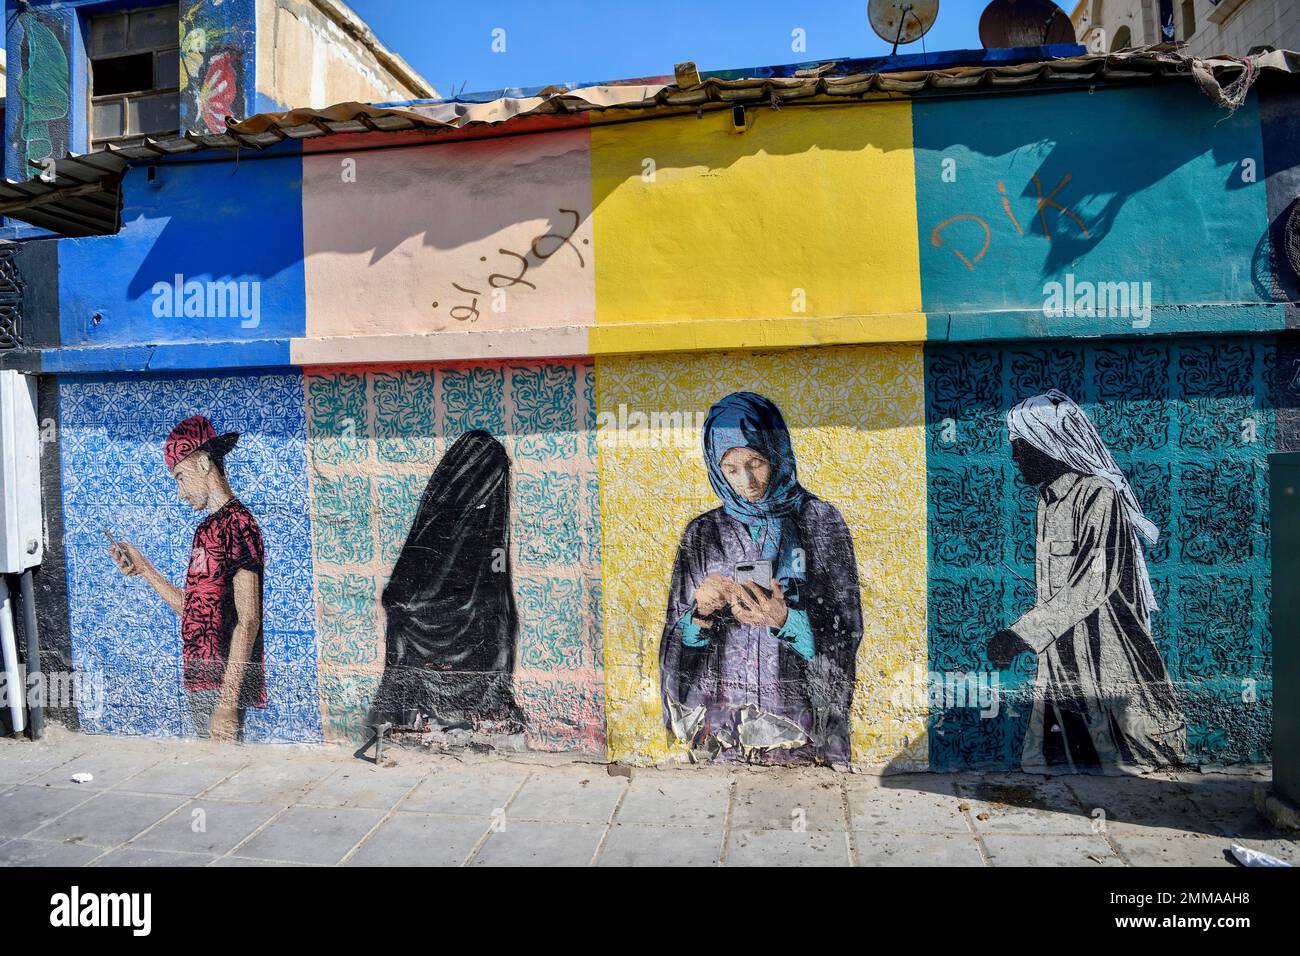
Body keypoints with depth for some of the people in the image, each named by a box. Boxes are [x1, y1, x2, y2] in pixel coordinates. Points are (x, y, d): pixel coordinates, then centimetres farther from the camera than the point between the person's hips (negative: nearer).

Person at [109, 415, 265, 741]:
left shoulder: (238, 524, -13)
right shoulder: (206, 529, 16)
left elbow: (248, 621, -19)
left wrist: (227, 702, -22)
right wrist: (143, 568, 17)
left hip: (223, 685, -9)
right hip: (200, 680, 9)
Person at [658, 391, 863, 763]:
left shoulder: (819, 520, -2)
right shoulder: (702, 533, 3)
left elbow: (845, 633, -5)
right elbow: (679, 642, 4)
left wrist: (784, 619, -22)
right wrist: (701, 613, -17)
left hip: (800, 718, -1)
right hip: (722, 720, 2)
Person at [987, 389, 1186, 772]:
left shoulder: (1098, 494, -14)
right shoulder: (1047, 498, 13)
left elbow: (1090, 585, -23)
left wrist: (1021, 633, -26)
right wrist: (1015, 635, 14)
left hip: (1105, 656, -8)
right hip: (1060, 660, 8)